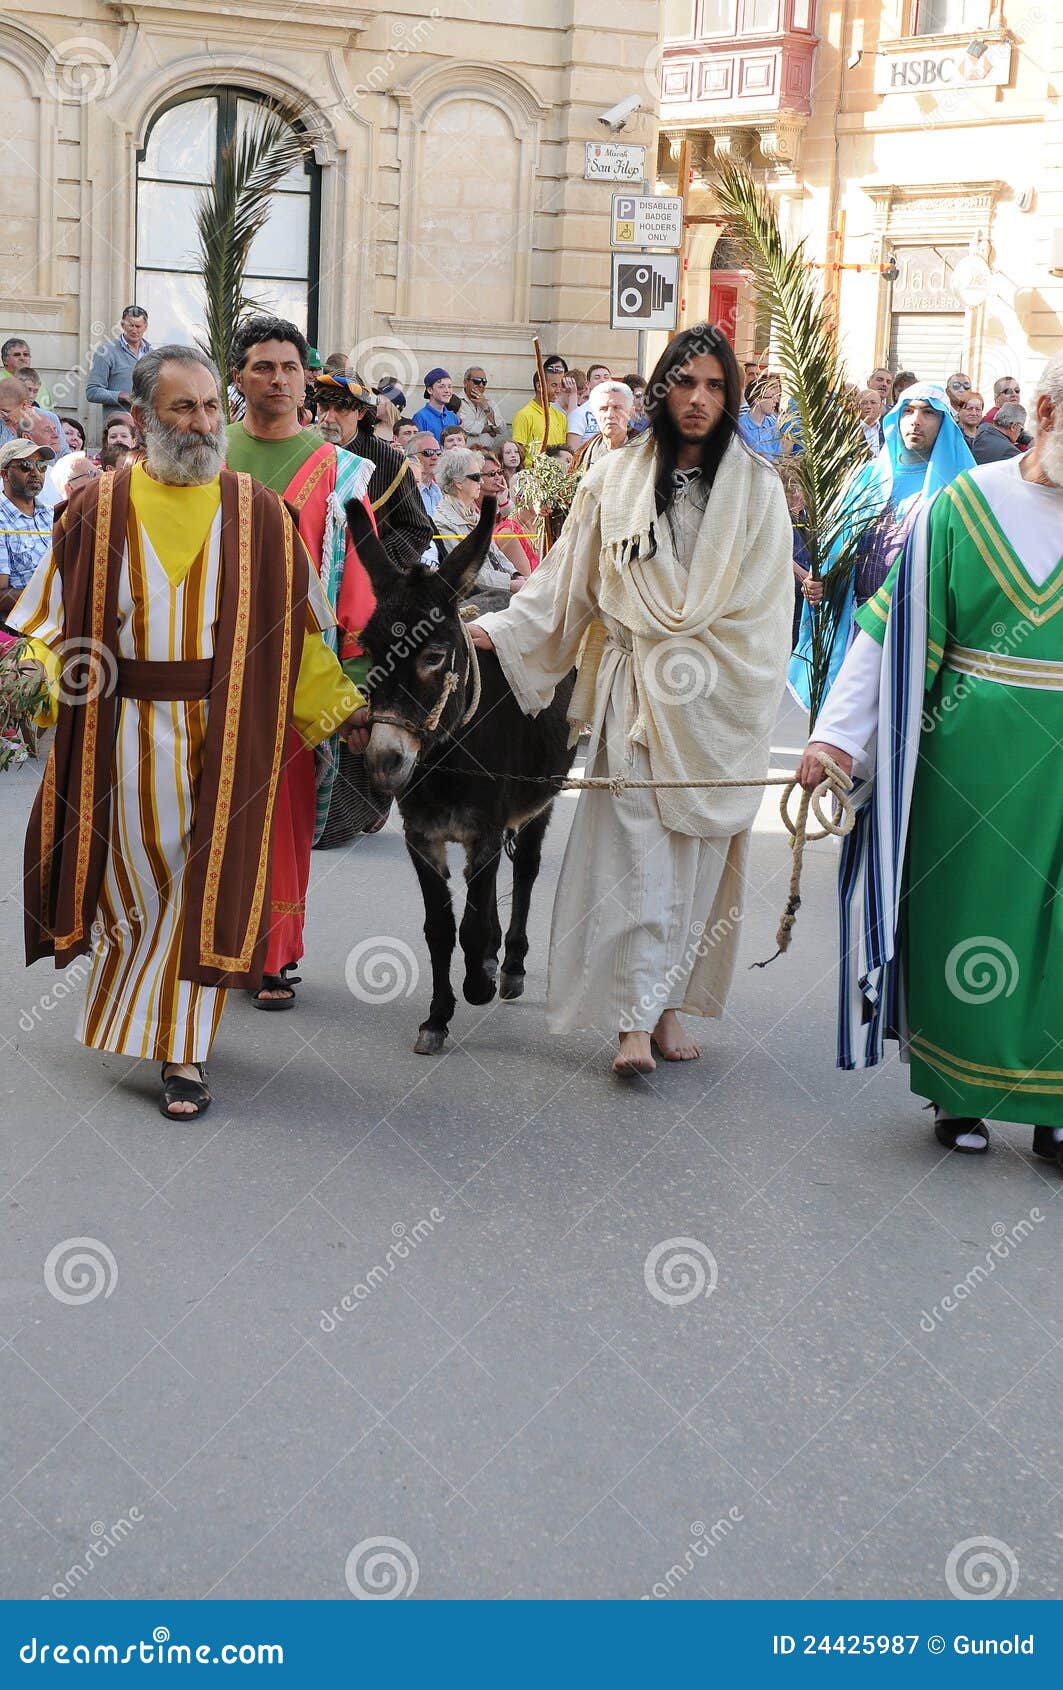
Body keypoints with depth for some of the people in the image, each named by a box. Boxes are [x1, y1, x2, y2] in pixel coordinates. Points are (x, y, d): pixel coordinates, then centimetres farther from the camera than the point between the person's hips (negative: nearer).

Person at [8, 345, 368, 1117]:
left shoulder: (258, 512, 1)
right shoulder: (100, 509, 1)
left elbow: (297, 627, 5)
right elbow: (54, 618, 5)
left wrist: (342, 707, 3)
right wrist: (43, 680, -12)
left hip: (226, 729, 0)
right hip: (128, 729, 0)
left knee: (207, 880, 1)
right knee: (133, 874, 10)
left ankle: (185, 1052, 9)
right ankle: (136, 1017, 35)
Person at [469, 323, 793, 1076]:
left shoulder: (755, 486, 4)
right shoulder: (616, 479, 6)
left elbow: (763, 609, 3)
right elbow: (565, 582, 8)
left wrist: (688, 662, -6)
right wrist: (495, 631, -2)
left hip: (714, 701, 0)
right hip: (632, 695, 0)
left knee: (697, 851, 4)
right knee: (636, 850, -6)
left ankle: (668, 1000, 17)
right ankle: (637, 1019, -6)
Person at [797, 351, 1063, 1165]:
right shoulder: (967, 505, -2)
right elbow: (895, 625, -2)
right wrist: (838, 733, -8)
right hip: (974, 757, -1)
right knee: (964, 915, 7)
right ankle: (958, 1092, 23)